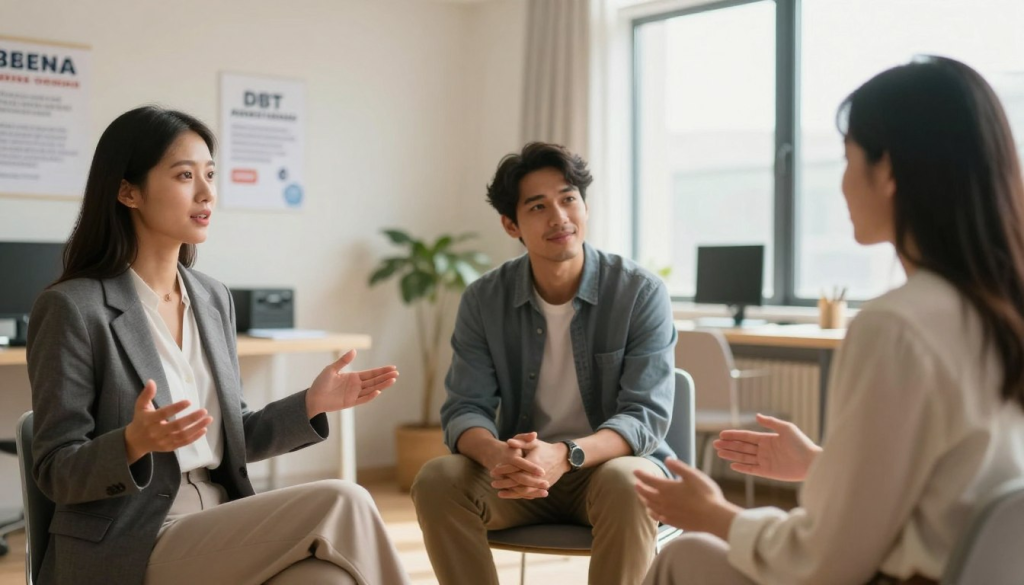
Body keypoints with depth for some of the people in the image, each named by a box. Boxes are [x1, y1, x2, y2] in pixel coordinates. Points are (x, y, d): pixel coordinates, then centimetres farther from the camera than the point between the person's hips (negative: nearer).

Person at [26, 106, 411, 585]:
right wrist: (135, 443, -28)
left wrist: (311, 404, 1)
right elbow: (56, 474, -9)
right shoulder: (72, 308, -9)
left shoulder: (213, 299, 10)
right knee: (339, 505, -22)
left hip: (220, 532, 6)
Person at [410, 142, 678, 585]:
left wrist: (566, 455, -38)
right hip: (522, 470, 3)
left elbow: (646, 417, -17)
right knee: (436, 481, -25)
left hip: (613, 465, -2)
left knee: (626, 484, -36)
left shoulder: (642, 293, -12)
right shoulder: (483, 299, -4)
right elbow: (464, 409, -8)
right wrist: (494, 454, -34)